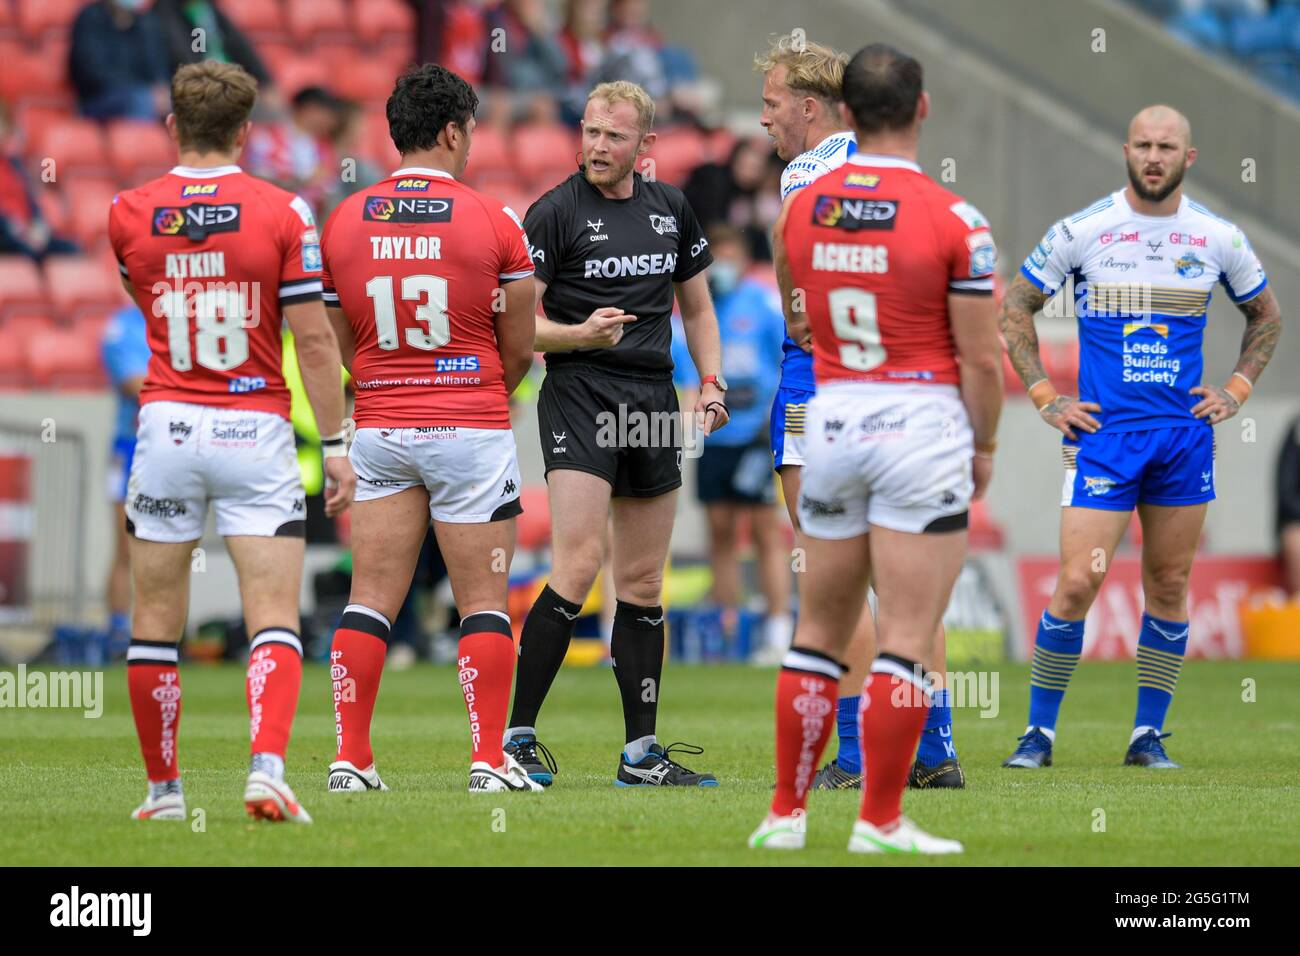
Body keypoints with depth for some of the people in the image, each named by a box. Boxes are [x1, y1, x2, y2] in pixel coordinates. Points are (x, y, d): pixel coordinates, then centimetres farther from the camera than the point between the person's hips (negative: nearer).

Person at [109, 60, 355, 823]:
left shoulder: (129, 213, 1)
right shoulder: (282, 212, -5)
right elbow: (314, 339, -6)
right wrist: (337, 446, -1)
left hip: (168, 424, 2)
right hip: (256, 431, -2)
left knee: (156, 621, 12)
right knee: (274, 620, -3)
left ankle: (164, 788, 15)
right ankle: (268, 768, -23)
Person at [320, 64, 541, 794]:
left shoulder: (345, 221, 3)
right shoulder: (493, 222, -7)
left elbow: (340, 343, 10)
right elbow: (520, 349, -1)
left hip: (380, 428, 3)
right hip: (471, 429, -3)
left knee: (371, 599, 6)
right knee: (484, 603, 2)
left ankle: (351, 758, 4)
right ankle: (490, 760, -1)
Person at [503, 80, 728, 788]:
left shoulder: (670, 210, 12)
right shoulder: (555, 212, -4)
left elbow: (696, 305, 23)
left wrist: (712, 383, 9)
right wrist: (580, 334, -23)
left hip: (654, 405, 6)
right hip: (580, 396, -6)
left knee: (643, 584, 7)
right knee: (579, 565, -17)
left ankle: (641, 754, 12)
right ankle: (517, 737, -13)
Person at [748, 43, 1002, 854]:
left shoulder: (803, 209, 3)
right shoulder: (953, 220, -11)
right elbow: (981, 359, -8)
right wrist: (985, 447, 7)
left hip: (831, 421, 5)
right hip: (922, 423, -5)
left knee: (820, 631, 14)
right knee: (910, 638, -1)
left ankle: (787, 812, 16)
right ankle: (881, 820, -2)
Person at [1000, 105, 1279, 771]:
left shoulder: (1218, 239, 5)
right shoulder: (1081, 232, -3)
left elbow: (1266, 316, 21)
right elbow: (1014, 309, 7)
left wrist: (1236, 391, 10)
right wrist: (1044, 398, 0)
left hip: (1186, 434, 3)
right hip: (1103, 433, -3)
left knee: (1169, 586, 5)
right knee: (1077, 583, -10)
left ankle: (1148, 735, 14)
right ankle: (1040, 731, -1)